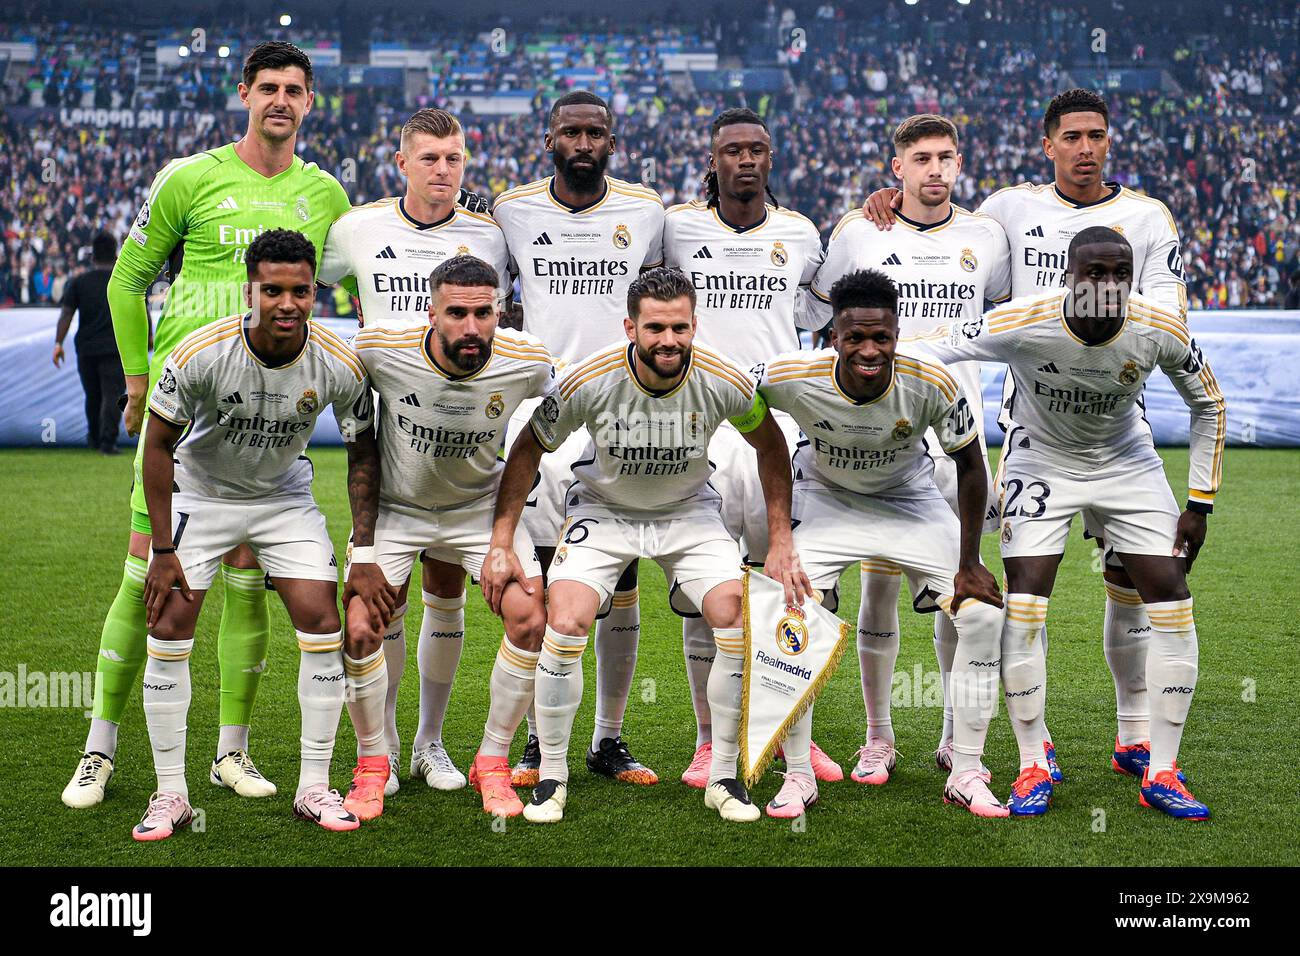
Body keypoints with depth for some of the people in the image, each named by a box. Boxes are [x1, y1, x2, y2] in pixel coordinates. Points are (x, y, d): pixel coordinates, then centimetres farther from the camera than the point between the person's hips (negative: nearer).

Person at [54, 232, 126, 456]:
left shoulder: (79, 282, 6)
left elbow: (66, 313, -3)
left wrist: (58, 343, -4)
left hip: (86, 347, 2)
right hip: (117, 347, -2)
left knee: (93, 395, 17)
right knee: (113, 395, -7)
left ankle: (94, 437, 33)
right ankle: (108, 441, -18)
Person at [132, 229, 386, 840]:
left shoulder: (340, 365, -21)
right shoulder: (199, 354, -27)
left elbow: (363, 453, -5)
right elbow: (157, 446, -14)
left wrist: (363, 553, -9)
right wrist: (163, 550, -14)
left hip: (285, 496, 1)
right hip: (199, 493, -1)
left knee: (322, 622, -11)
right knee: (169, 627, -10)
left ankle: (314, 787, 3)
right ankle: (170, 795, 2)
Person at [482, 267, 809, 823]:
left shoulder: (723, 382, -23)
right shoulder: (587, 381, -26)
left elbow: (770, 446, -3)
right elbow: (528, 450, -10)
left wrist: (780, 542, -5)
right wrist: (501, 544, -13)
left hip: (688, 511, 1)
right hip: (602, 510, -1)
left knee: (740, 622, -18)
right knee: (564, 625, -21)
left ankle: (723, 778, 1)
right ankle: (551, 779, -1)